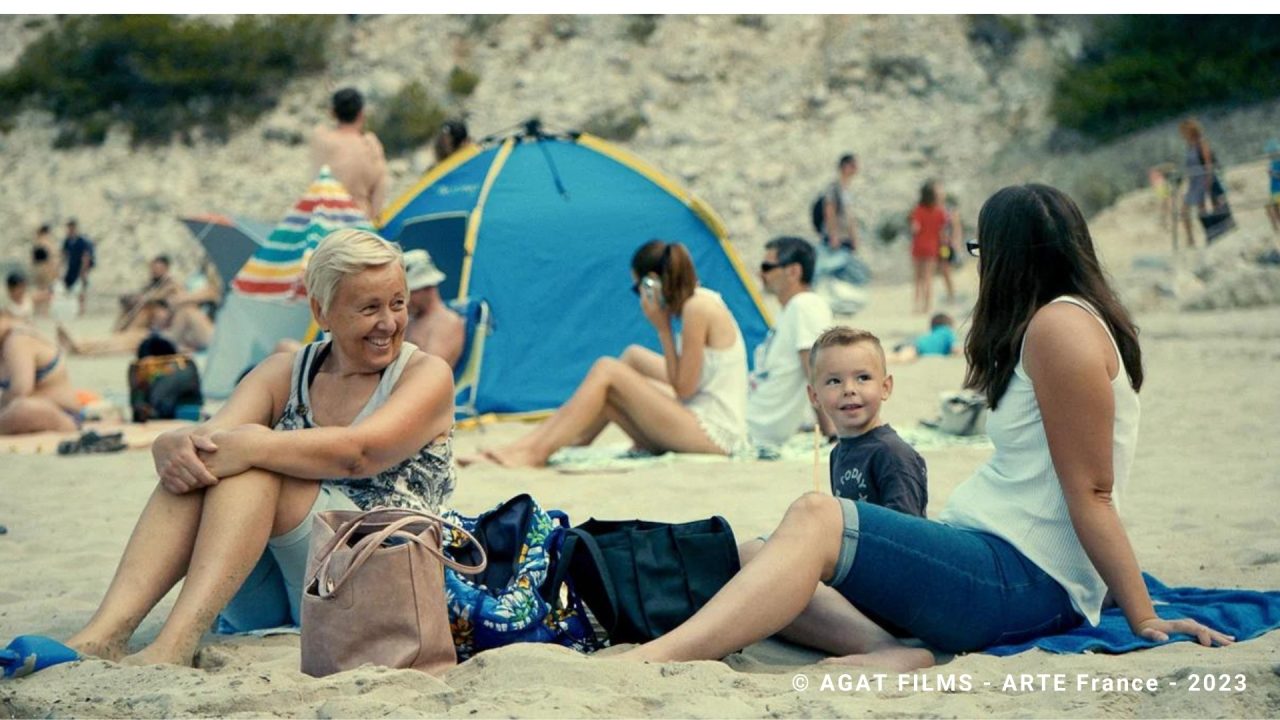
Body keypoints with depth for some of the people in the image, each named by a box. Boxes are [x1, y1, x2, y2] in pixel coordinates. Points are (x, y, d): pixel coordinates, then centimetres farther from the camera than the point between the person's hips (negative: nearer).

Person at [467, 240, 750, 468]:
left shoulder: (697, 307, -15)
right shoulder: (701, 301, 13)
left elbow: (683, 389, -14)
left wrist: (663, 328, -10)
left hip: (715, 434, -9)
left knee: (607, 369, -12)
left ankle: (536, 452, -7)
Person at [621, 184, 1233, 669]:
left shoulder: (1059, 325, -10)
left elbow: (1090, 492, -14)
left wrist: (1143, 618, -13)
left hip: (1029, 583, -10)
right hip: (992, 554, 10)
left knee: (816, 518, -27)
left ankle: (648, 661, -39)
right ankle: (887, 651, -23)